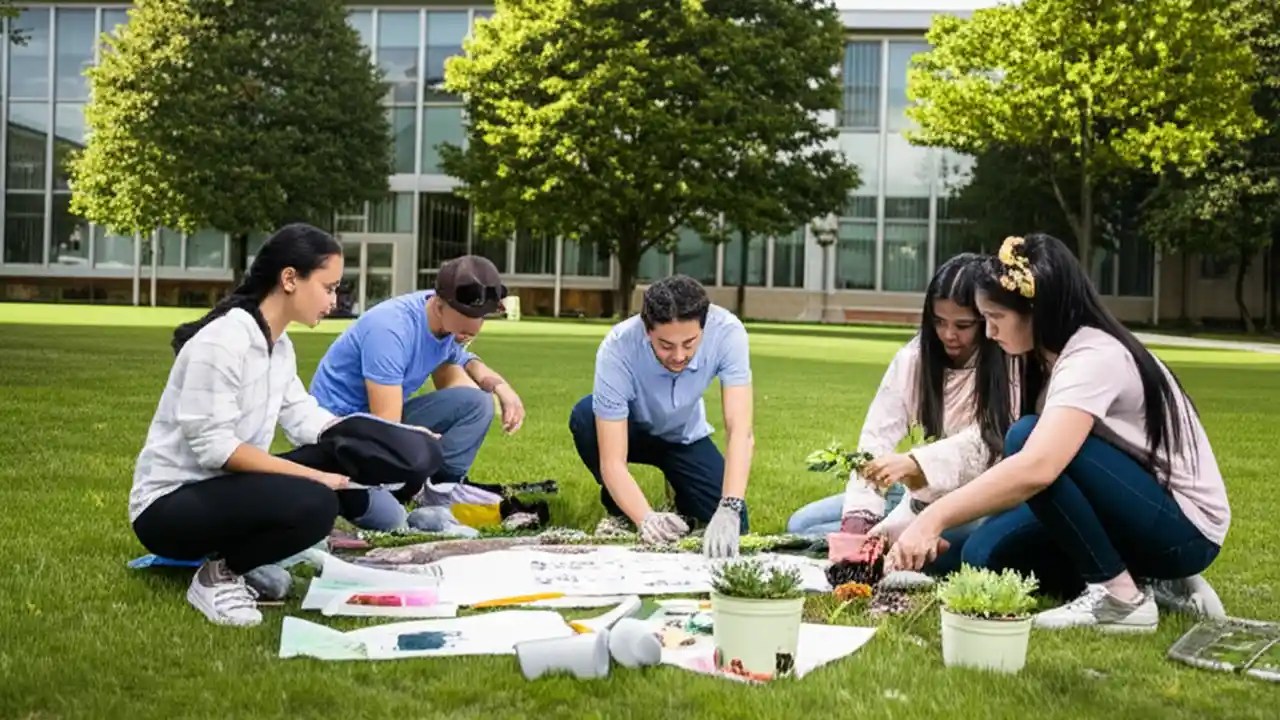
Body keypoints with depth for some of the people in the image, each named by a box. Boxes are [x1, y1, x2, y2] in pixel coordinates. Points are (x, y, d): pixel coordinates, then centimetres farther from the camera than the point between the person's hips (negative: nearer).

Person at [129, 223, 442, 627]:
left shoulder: (280, 346, 8)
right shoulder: (222, 341, -20)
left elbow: (306, 420, 0)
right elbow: (212, 446, -25)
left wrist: (398, 440, -11)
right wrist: (313, 475, -27)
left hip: (231, 488, 9)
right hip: (170, 504, -9)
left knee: (351, 459, -6)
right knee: (312, 505, -32)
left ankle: (253, 553, -2)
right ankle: (219, 574, -8)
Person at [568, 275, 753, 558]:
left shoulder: (727, 332, -34)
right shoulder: (617, 349, -38)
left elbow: (740, 431, -38)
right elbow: (611, 461, -39)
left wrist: (729, 511, -52)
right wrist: (646, 518, -56)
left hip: (684, 437, 2)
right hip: (630, 431, -1)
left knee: (730, 527, -17)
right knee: (585, 416, -35)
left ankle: (683, 502, 19)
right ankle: (620, 510, -7)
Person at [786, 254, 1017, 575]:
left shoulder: (1009, 367, -14)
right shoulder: (916, 355, -4)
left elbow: (984, 442, -26)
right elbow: (877, 435, -11)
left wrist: (912, 463, -44)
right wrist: (857, 516, -25)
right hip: (922, 491, 4)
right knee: (801, 524, -3)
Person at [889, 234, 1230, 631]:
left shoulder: (1094, 358, -25)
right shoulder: (1052, 356, 4)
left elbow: (1035, 468, -40)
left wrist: (934, 518, -37)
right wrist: (934, 520, -5)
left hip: (1184, 527, -9)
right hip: (1131, 511, 9)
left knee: (1028, 438, -26)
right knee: (984, 553, -5)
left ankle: (1122, 596, -15)